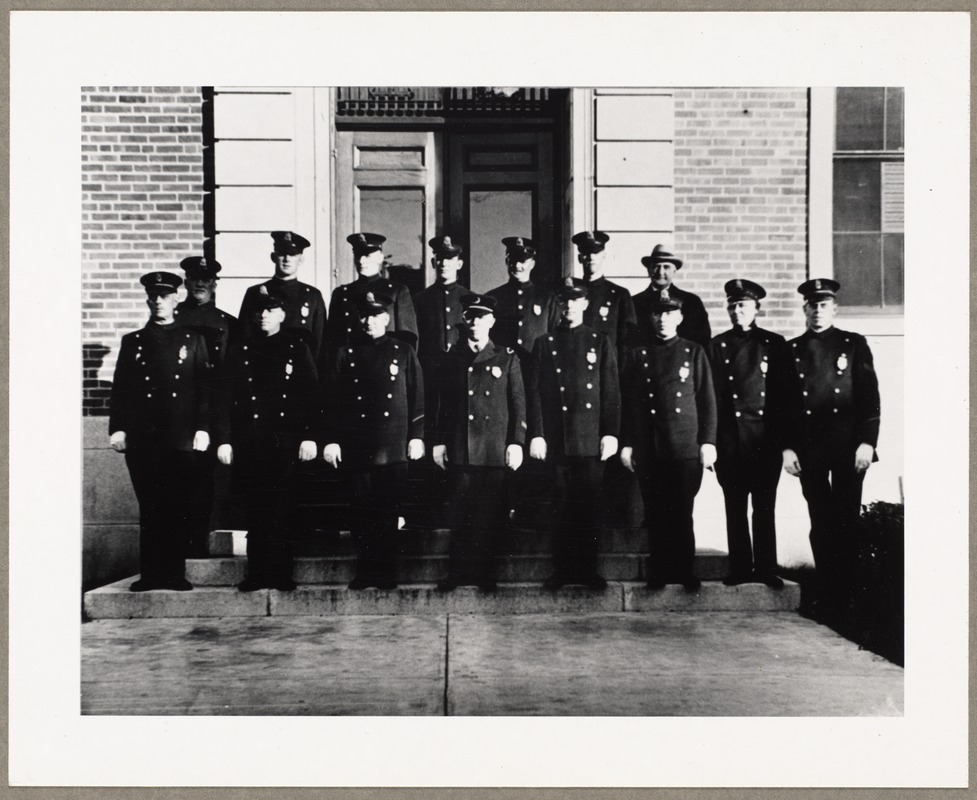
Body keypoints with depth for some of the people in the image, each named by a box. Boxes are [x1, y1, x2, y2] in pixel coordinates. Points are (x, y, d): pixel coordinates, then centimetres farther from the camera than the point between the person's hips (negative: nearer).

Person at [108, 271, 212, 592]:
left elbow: (205, 387, 6)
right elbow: (119, 388, 10)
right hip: (141, 439, 1)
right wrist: (117, 429, 0)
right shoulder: (132, 342, 14)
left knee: (178, 509, -1)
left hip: (181, 439, -1)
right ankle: (150, 574, 8)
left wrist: (202, 429, -4)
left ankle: (175, 574, 7)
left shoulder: (192, 340, 11)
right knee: (148, 508, 2)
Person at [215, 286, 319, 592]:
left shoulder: (297, 348, 7)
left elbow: (311, 393, 3)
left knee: (282, 511, -3)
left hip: (286, 442, -2)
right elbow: (226, 395, 8)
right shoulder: (240, 351, 11)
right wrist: (224, 439, 0)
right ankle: (257, 573, 10)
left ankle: (281, 574, 4)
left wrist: (309, 437, -4)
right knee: (255, 511, 4)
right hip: (248, 444, 2)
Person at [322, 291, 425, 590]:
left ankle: (387, 573, 9)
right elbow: (331, 400, 6)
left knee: (388, 512, 0)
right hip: (356, 447, 1)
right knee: (361, 512, 4)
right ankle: (365, 572, 13)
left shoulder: (404, 352, 8)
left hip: (394, 447, -1)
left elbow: (417, 397, 8)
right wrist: (330, 440, 0)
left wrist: (417, 436, 2)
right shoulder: (346, 354, 8)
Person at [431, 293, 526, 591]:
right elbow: (442, 403, 12)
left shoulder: (507, 359, 8)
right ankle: (458, 573, 7)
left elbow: (518, 404, 5)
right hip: (460, 449, 1)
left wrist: (516, 443, -2)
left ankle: (486, 574, 9)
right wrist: (438, 442, 6)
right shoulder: (451, 359, 11)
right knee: (461, 513, 0)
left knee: (489, 514, 1)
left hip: (495, 451, -1)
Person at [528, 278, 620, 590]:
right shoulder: (544, 344, 9)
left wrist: (611, 433, -3)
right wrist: (536, 434, -3)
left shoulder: (600, 342, 8)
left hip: (591, 438, 0)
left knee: (589, 506, 2)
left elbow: (611, 391, 5)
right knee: (561, 507, 4)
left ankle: (587, 569, 11)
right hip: (556, 439, 0)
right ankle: (562, 569, 12)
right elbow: (534, 392, 5)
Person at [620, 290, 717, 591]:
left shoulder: (694, 352, 8)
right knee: (655, 514, 4)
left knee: (682, 513, -1)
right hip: (647, 448, 1)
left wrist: (708, 442, -1)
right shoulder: (637, 354, 10)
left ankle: (685, 572, 9)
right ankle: (659, 573, 12)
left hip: (686, 446, -1)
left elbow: (707, 400, 6)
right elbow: (627, 401, 10)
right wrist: (626, 444, 5)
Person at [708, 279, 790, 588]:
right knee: (735, 507, 4)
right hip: (730, 438, 1)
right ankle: (740, 568, 11)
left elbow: (784, 393, 5)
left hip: (765, 437, -1)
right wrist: (711, 439, -1)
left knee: (765, 506, 1)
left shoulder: (774, 343, 7)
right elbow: (711, 394, 5)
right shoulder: (717, 346, 9)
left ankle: (767, 569, 8)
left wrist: (781, 436, -2)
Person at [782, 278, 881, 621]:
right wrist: (787, 447, 1)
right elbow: (783, 403, 8)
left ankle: (848, 595, 10)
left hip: (848, 447, -1)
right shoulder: (791, 350, 10)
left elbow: (870, 396, 1)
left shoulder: (854, 345, 6)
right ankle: (826, 595, 11)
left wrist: (867, 441, -7)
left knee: (847, 522, 1)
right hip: (808, 449, 2)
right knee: (820, 524, 5)